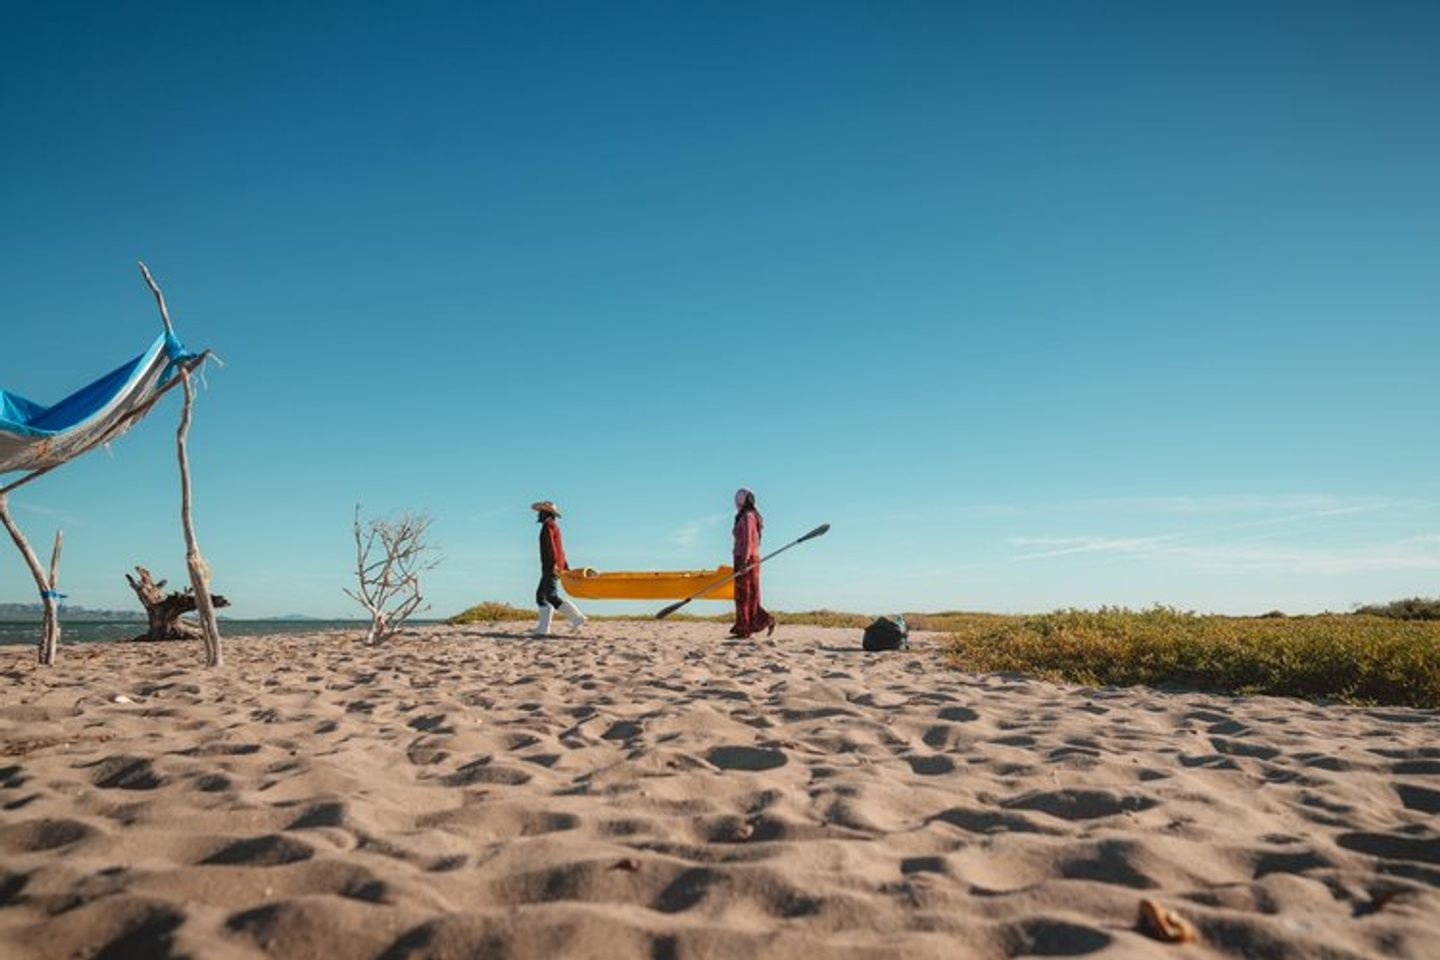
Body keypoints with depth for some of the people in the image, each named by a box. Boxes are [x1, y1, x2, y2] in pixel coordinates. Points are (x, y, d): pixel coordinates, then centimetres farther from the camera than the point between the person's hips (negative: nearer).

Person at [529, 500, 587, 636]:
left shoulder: (548, 526, -8)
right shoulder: (554, 527, 23)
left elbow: (550, 546, -21)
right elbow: (560, 549, 26)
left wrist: (553, 564, -29)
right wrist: (566, 566, 28)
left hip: (551, 568, -10)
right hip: (556, 568, 10)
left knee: (552, 597, -13)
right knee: (541, 595, 8)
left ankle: (577, 618, -15)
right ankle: (543, 628, 5)